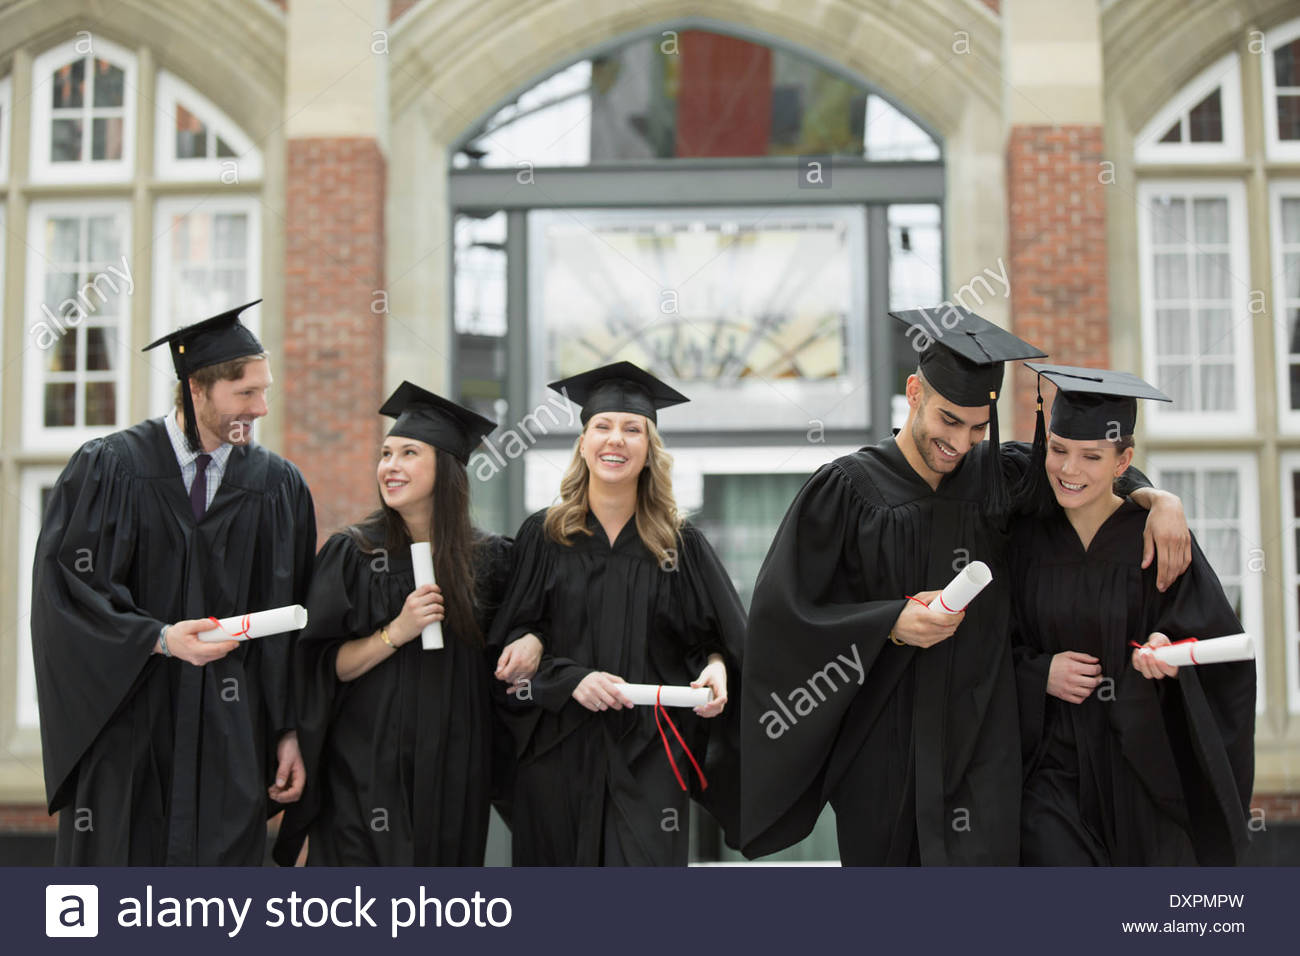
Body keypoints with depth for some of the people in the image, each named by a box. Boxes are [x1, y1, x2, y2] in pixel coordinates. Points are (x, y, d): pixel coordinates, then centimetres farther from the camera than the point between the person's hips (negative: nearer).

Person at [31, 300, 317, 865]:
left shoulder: (279, 487, 5)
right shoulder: (108, 468, -1)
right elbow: (64, 587, -5)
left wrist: (290, 733, 3)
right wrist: (159, 638, -18)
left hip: (230, 737, 2)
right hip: (125, 729, -1)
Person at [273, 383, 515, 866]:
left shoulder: (488, 558, 3)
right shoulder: (352, 553, -3)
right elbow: (321, 667, -5)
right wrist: (395, 633, -18)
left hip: (455, 777, 3)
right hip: (365, 775, -2)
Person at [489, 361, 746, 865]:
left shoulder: (680, 545, 5)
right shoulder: (543, 536, 4)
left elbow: (720, 639, 8)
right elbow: (508, 644, 1)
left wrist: (715, 670, -14)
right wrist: (572, 678, -16)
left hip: (649, 758, 0)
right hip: (559, 755, 1)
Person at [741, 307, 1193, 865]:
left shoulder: (999, 477, 5)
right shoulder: (846, 489, -4)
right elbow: (782, 610, -7)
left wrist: (1159, 499, 0)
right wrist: (891, 624, -17)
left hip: (980, 751, 1)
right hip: (882, 752, -1)